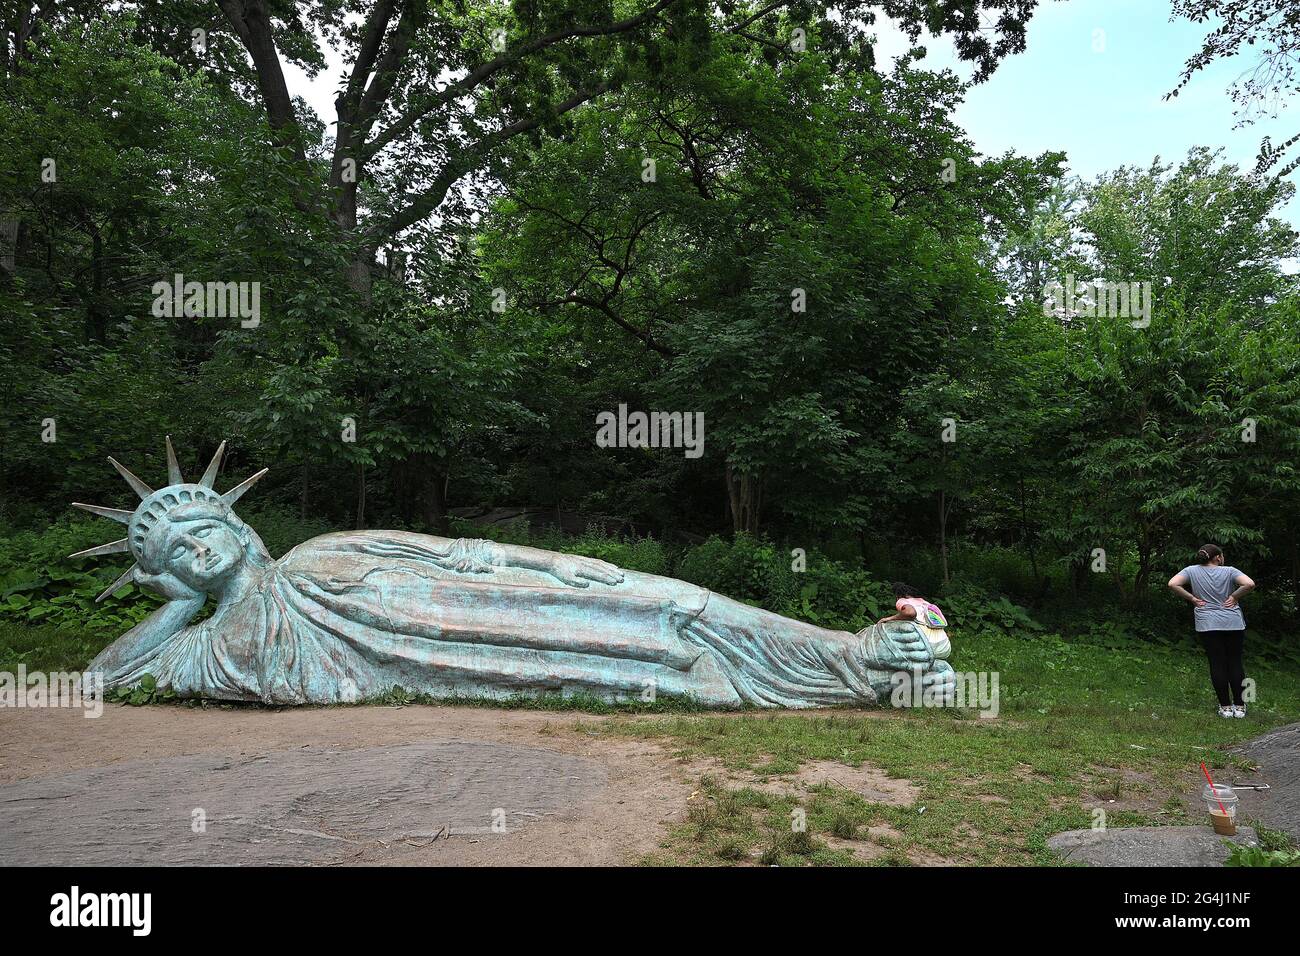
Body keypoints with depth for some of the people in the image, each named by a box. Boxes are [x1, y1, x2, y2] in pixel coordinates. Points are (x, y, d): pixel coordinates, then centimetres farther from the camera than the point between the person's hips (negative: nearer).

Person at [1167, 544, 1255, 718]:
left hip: (1208, 625, 0)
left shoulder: (1192, 570, 0)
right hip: (1233, 624, 0)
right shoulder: (1229, 571, -2)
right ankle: (1240, 706, 13)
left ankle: (1225, 707, 8)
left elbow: (1172, 584, -12)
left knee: (1217, 664, 4)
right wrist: (1234, 597, -3)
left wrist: (1192, 598, -3)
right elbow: (1249, 584, -16)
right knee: (1235, 663, 9)